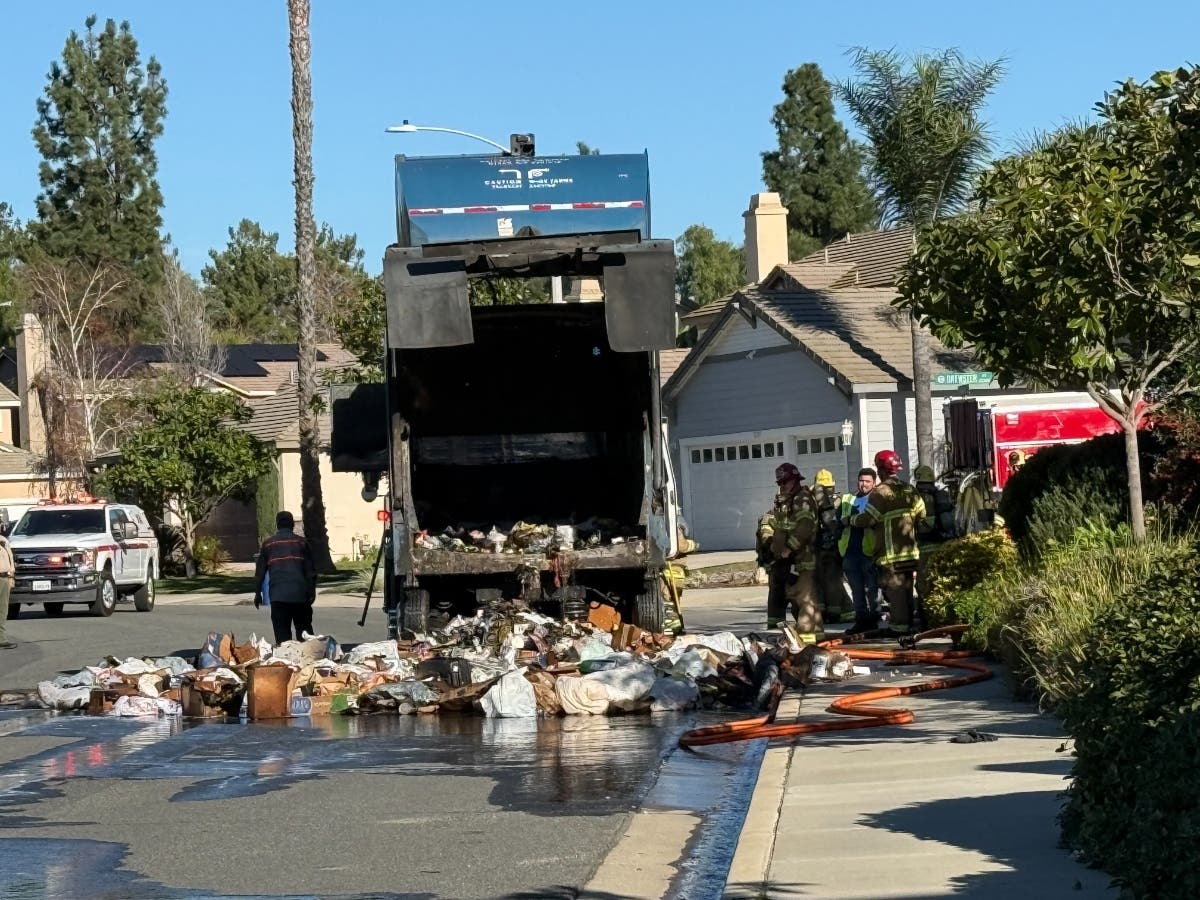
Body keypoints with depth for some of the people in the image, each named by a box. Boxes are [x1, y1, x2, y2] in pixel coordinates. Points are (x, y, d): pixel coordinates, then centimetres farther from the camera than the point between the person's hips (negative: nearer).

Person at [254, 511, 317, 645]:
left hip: (278, 595, 0)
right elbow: (311, 569, 3)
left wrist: (257, 592, 14)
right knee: (304, 630, 10)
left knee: (282, 634, 1)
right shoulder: (301, 542, 6)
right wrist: (312, 592, 9)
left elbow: (260, 570, 7)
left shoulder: (267, 544, 7)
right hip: (300, 594, 0)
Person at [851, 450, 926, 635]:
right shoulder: (910, 491, 8)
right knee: (907, 587, 14)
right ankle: (909, 621, 19)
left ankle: (900, 624, -8)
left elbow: (868, 519, -17)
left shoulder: (880, 492, -15)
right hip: (910, 550, 7)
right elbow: (921, 514, 12)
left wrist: (851, 520, 0)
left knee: (894, 588, -5)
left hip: (890, 552, -7)